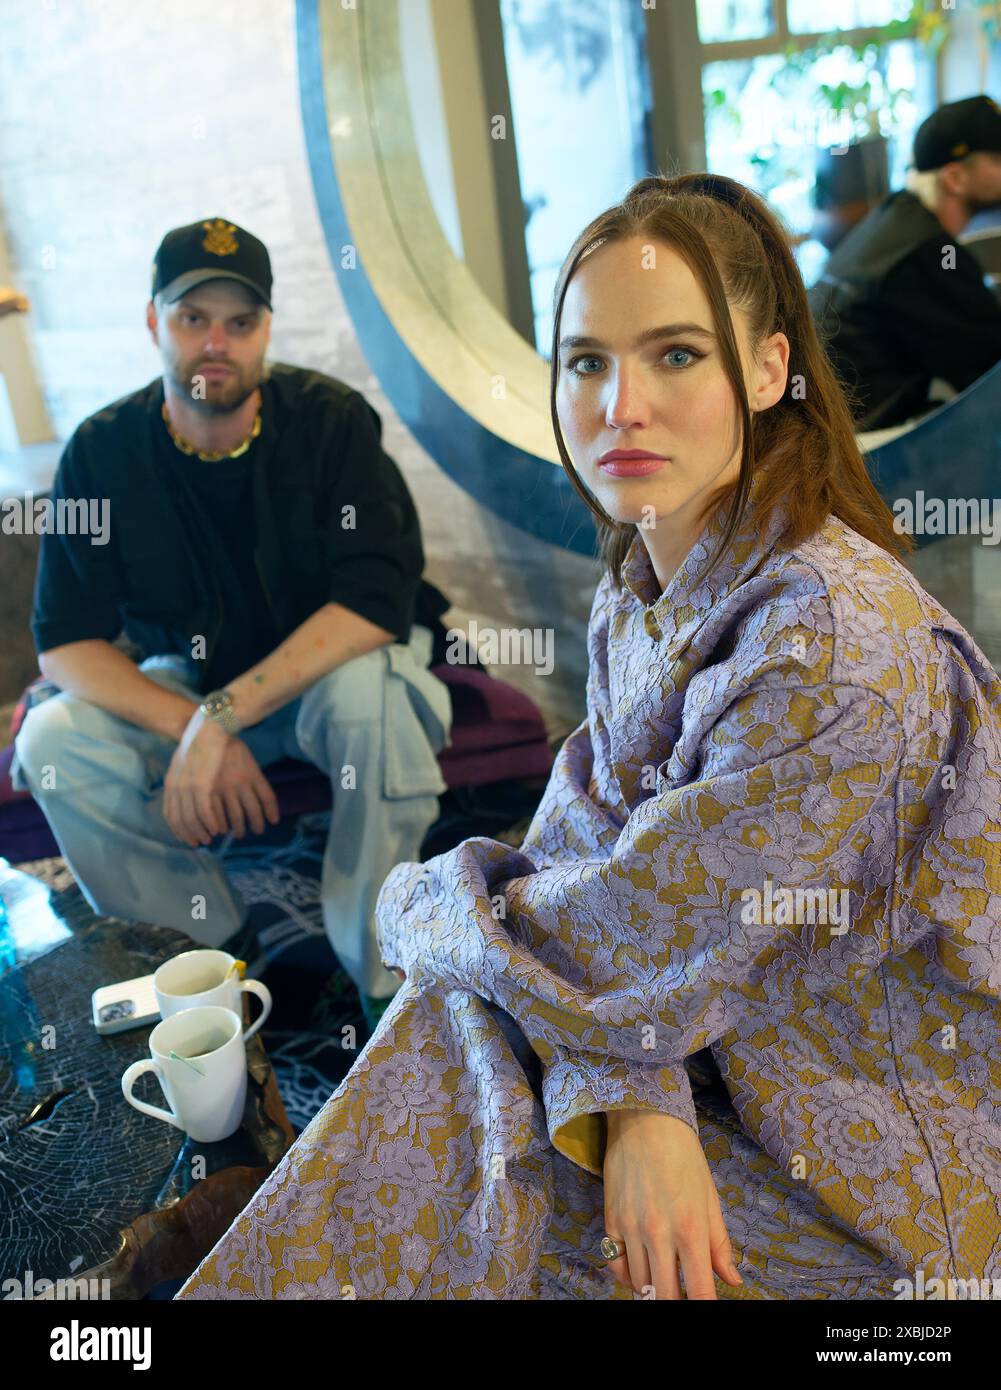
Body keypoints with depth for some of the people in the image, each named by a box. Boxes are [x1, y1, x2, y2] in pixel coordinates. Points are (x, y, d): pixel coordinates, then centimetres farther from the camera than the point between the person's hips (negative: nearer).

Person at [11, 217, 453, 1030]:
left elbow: (377, 599, -27)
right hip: (190, 684, 3)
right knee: (54, 741, -20)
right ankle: (215, 952, -1)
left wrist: (222, 717, -33)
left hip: (332, 669, -3)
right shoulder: (104, 452, -10)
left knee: (373, 691, -37)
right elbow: (66, 643, -11)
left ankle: (388, 985, -17)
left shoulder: (329, 419, -17)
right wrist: (190, 726, -29)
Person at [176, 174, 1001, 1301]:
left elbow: (619, 946, -25)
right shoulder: (638, 589, -4)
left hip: (874, 1164, -6)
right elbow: (584, 848, -7)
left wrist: (423, 903, -7)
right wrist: (629, 1104, -23)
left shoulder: (839, 642, -30)